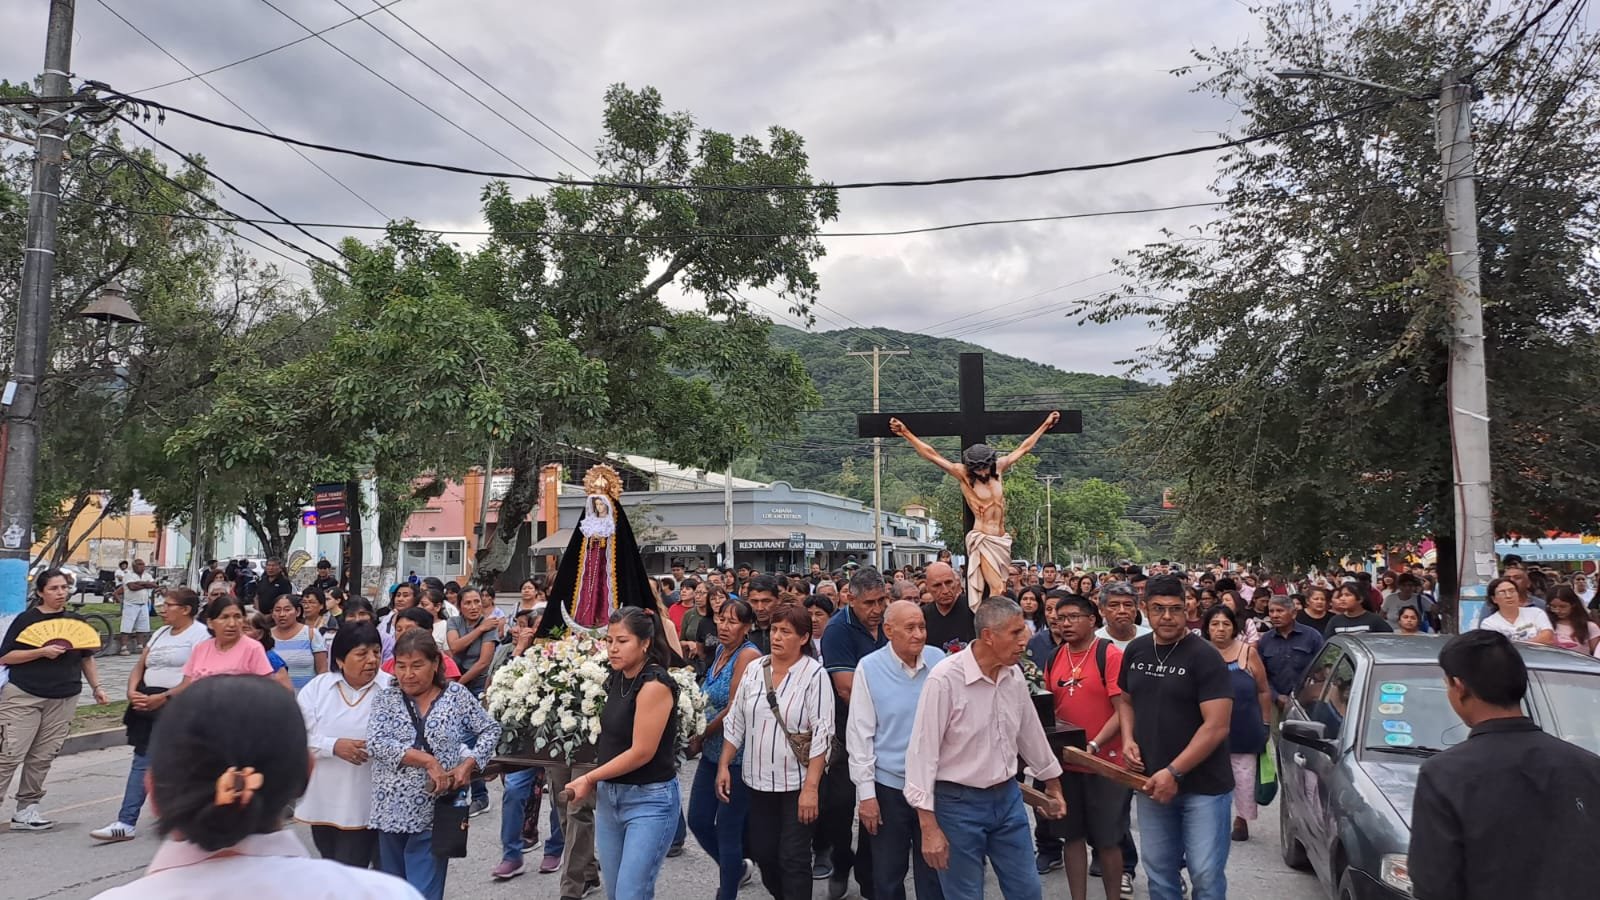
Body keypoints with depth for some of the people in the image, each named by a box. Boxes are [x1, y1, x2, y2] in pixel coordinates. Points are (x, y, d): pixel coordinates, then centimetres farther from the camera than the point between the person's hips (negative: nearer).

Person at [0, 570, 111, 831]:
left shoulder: (75, 621, 10)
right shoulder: (26, 619, -1)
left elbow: (86, 657, 18)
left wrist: (96, 687, 11)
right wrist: (42, 652, -16)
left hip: (64, 699, 3)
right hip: (23, 696, -3)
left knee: (42, 757, 4)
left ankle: (26, 810, 12)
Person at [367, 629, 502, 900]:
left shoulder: (456, 695, -1)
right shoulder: (386, 698, 1)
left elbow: (491, 730, 6)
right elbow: (375, 743, -14)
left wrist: (468, 765, -10)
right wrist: (427, 760, -20)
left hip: (433, 816, -2)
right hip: (390, 812, 2)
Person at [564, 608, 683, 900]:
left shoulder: (655, 685, -19)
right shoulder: (616, 679, 6)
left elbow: (642, 752, -20)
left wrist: (588, 779, -11)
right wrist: (597, 782, -3)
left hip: (650, 800, -8)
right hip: (609, 796, 8)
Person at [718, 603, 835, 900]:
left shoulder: (814, 674, -12)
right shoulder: (754, 669, 3)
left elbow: (822, 734, -15)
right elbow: (735, 722, 9)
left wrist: (811, 787, -19)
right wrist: (723, 766, 4)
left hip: (798, 782, -5)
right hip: (759, 780, 5)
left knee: (793, 859, 2)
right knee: (762, 853, 14)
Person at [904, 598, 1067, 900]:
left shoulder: (1014, 674, 0)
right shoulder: (945, 678, -21)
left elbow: (1030, 733, 16)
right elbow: (923, 752, -18)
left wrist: (1053, 786, 25)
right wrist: (929, 827, -19)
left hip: (1008, 797, 6)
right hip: (959, 803, -6)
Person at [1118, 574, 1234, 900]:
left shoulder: (1204, 656, -13)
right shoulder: (1135, 651, 4)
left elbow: (1216, 727, -18)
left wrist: (1173, 772, -20)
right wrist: (1128, 738, -1)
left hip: (1202, 785, -5)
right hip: (1151, 781, 5)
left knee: (1206, 874, 2)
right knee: (1158, 870, 15)